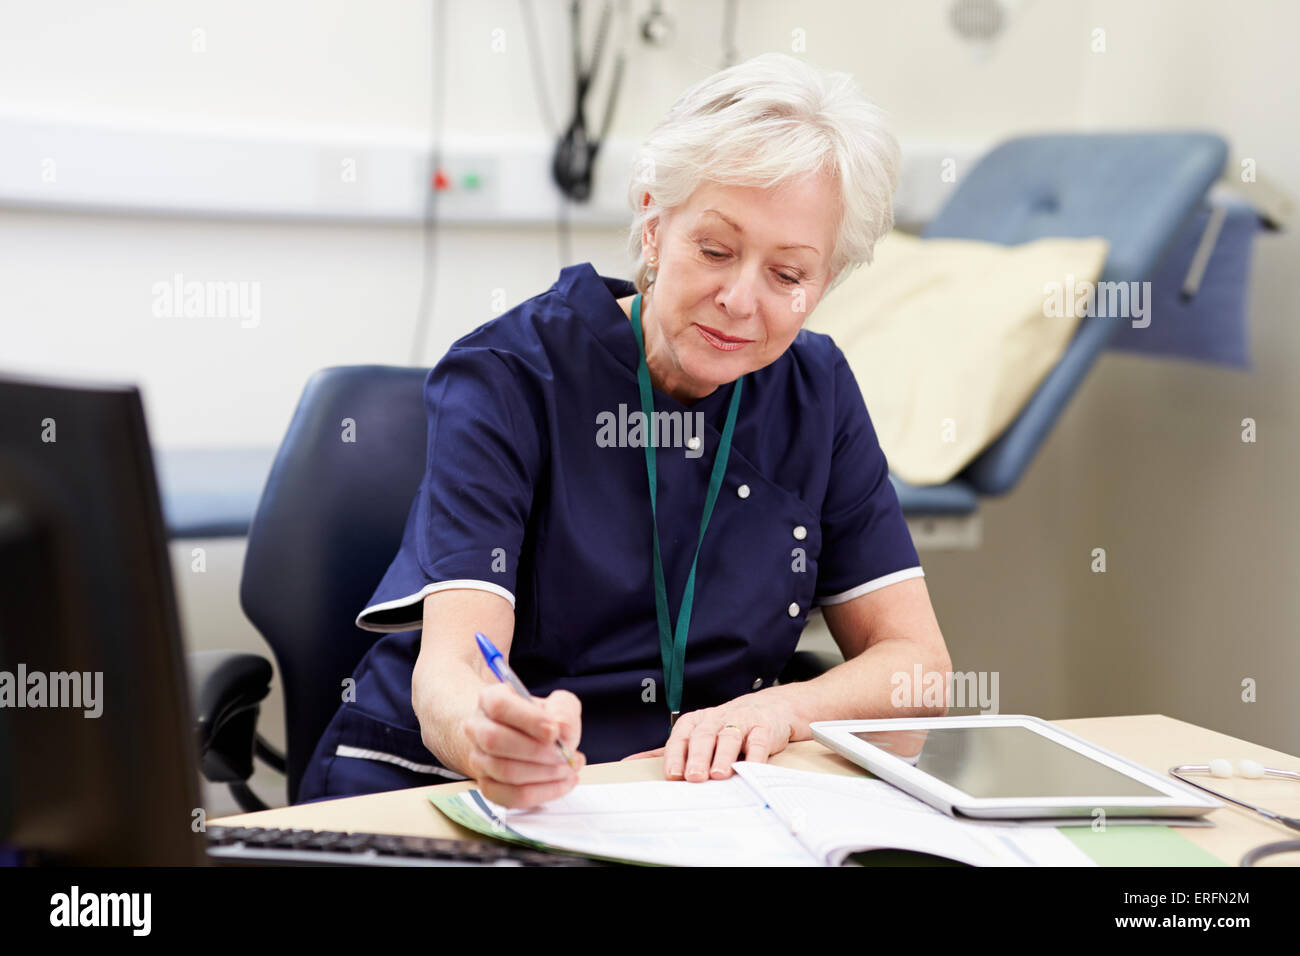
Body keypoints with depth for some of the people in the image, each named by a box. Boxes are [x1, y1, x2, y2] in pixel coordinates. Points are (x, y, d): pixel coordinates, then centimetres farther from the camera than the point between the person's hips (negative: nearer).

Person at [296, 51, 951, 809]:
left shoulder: (817, 392, 3)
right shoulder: (511, 378, -10)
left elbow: (918, 660, 3)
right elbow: (448, 668, -20)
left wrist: (776, 711, -17)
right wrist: (487, 739, -43)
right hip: (438, 788, -3)